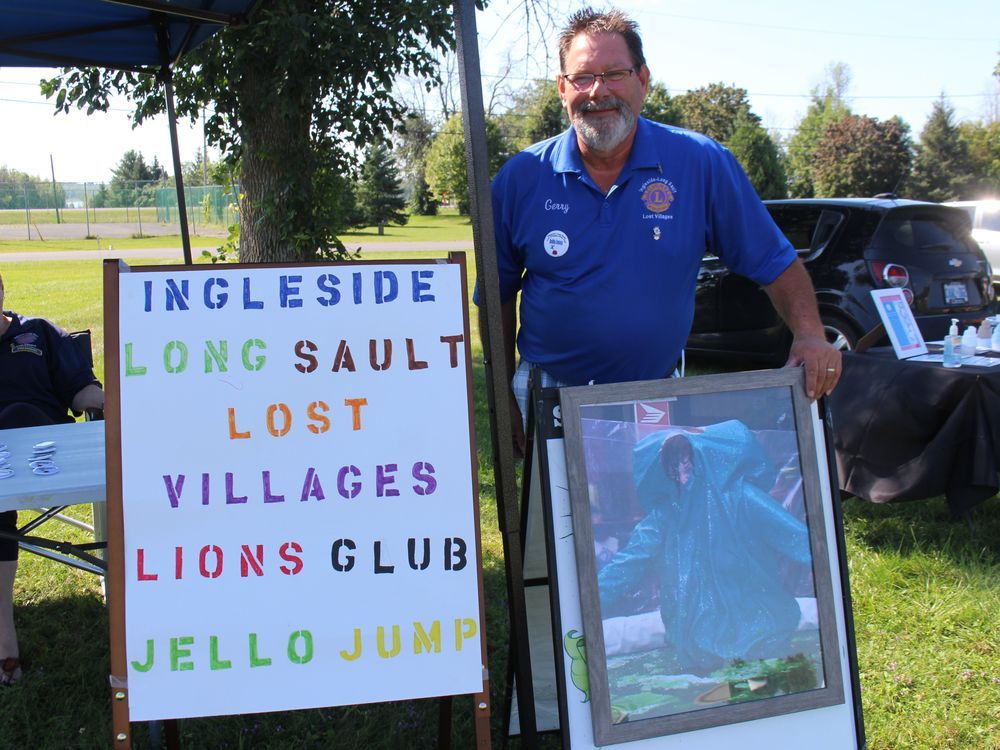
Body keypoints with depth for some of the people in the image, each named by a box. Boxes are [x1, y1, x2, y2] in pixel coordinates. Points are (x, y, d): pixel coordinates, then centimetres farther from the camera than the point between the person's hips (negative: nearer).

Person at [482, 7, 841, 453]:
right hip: (551, 400, 0)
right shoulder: (520, 179, -4)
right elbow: (498, 296, 5)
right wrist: (505, 400, 5)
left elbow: (775, 264, -1)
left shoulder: (702, 164, -6)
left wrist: (809, 333, -17)